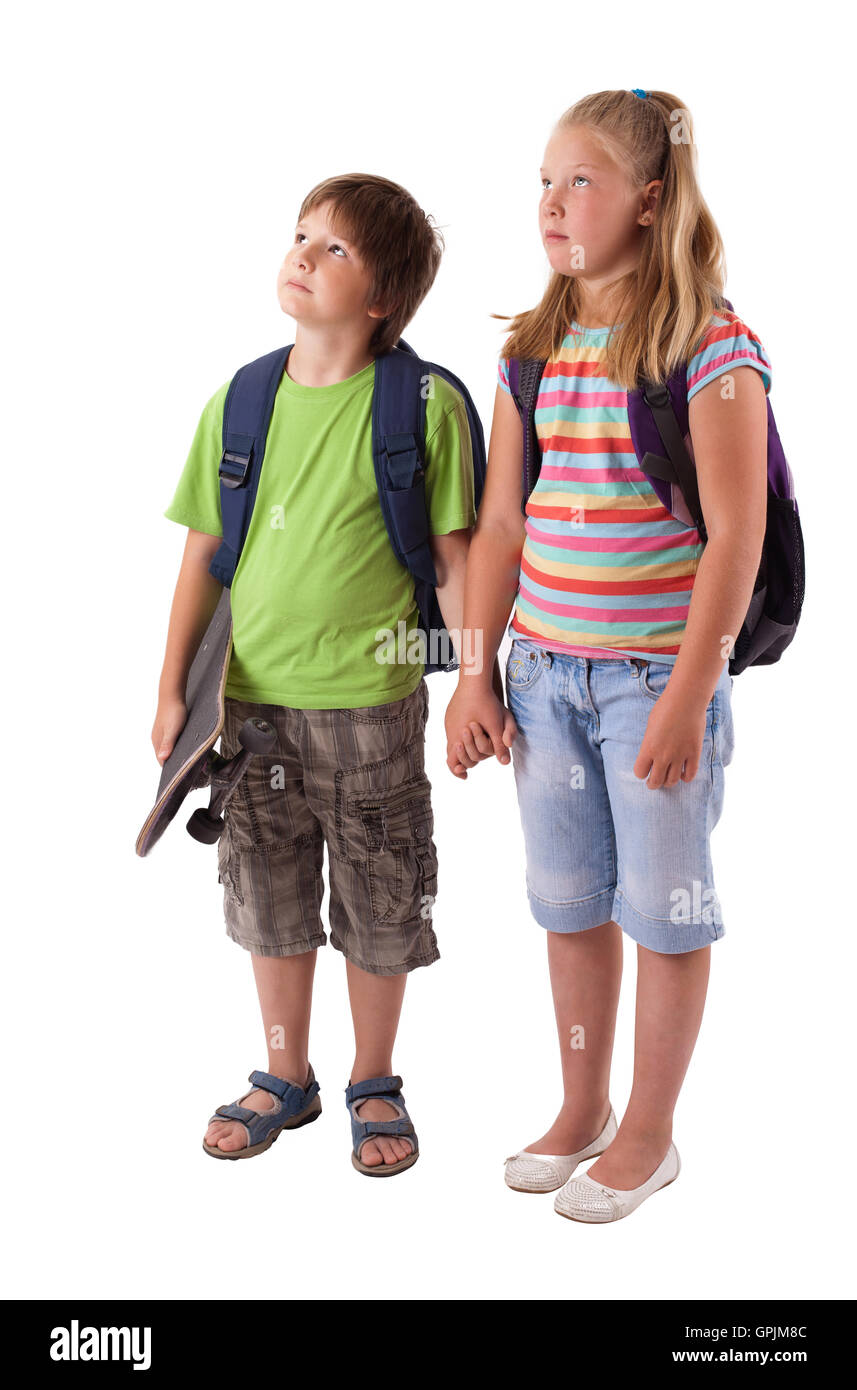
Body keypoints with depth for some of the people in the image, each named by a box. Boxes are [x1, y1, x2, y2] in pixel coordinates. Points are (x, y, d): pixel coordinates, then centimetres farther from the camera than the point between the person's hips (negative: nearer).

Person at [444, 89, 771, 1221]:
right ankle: (581, 1111, 34)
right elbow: (500, 524, 9)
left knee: (664, 911, 8)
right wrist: (477, 676, 7)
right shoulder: (535, 348, 7)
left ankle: (648, 1135, 26)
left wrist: (690, 694, -16)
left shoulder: (711, 345, -10)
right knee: (570, 905, 15)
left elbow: (735, 536, -13)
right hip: (544, 674, 6)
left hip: (658, 678, -5)